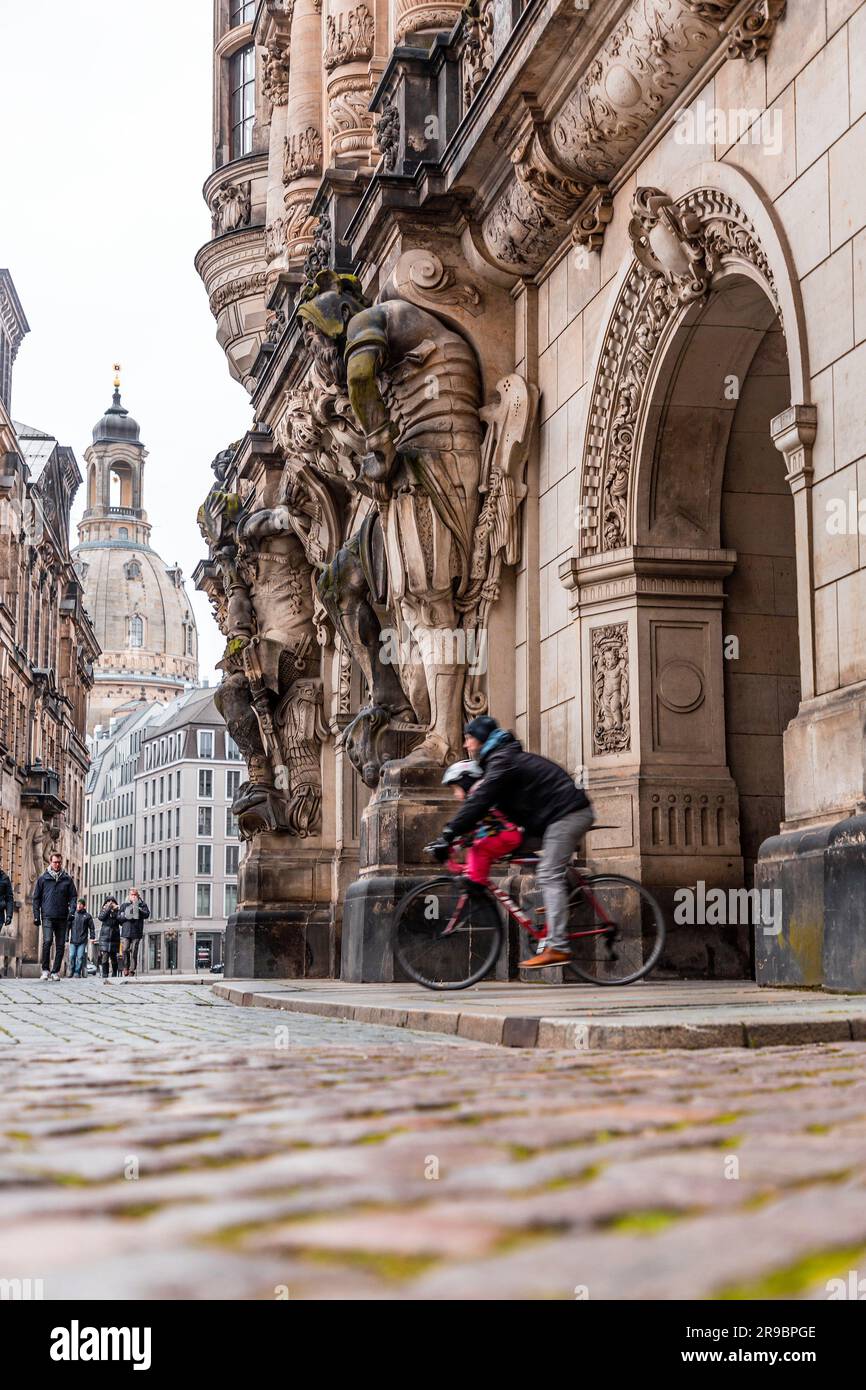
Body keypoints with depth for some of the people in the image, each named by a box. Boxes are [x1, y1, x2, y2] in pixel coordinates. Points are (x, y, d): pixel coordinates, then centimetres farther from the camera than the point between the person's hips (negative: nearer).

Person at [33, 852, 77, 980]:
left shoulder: (67, 879, 10)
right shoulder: (43, 878, 7)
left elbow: (73, 896, 10)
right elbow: (36, 898, 9)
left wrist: (72, 911, -6)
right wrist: (36, 915, 2)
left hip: (62, 917, 2)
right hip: (47, 916, -2)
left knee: (60, 945, 2)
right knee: (47, 941, -17)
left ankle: (56, 971, 8)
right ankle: (45, 969, -8)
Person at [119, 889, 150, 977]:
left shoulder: (142, 905, 10)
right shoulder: (125, 905, 16)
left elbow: (147, 914, -5)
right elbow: (119, 917, 13)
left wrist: (138, 910, -21)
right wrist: (125, 916, -8)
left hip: (137, 932, -1)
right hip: (126, 932, 1)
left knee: (134, 952, -4)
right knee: (125, 950, -8)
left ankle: (132, 970, 1)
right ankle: (126, 967, 7)